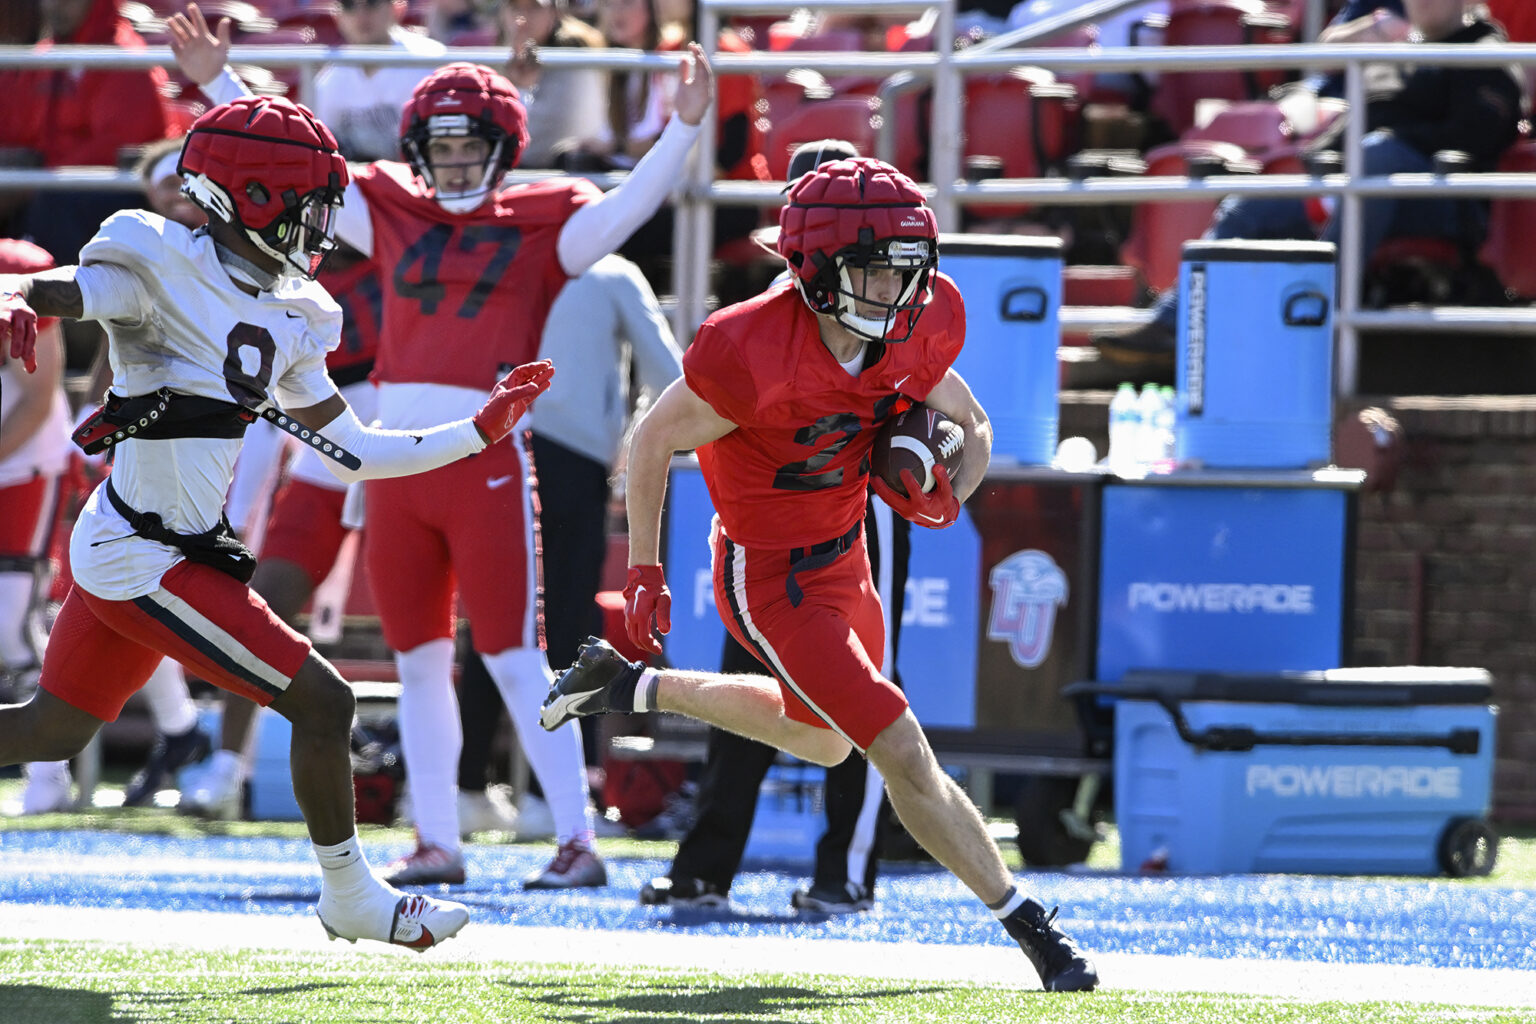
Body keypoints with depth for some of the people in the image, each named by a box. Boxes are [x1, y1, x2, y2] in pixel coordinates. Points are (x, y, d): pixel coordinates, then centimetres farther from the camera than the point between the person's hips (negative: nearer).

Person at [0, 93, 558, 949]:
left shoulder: (285, 316, 12)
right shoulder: (163, 268, -13)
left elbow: (355, 452, 16)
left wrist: (483, 430, 15)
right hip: (144, 558, -9)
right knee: (322, 702, -5)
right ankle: (350, 897, 11)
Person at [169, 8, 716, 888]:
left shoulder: (541, 228, 3)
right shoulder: (395, 216, 14)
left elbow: (629, 206, -10)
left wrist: (685, 128, -24)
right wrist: (219, 83, 12)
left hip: (488, 461, -5)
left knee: (514, 662, -7)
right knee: (419, 662, 8)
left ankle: (580, 841, -4)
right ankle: (437, 843, 15)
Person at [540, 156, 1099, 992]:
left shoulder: (911, 336, -14)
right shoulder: (754, 352, -32)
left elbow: (972, 429, 4)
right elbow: (654, 439, -17)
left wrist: (944, 497, -18)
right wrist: (644, 571, -11)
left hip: (843, 550, 8)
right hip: (773, 580, -8)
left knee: (823, 738, 30)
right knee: (902, 755, -9)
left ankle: (630, 686, 43)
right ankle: (1027, 926, 2)